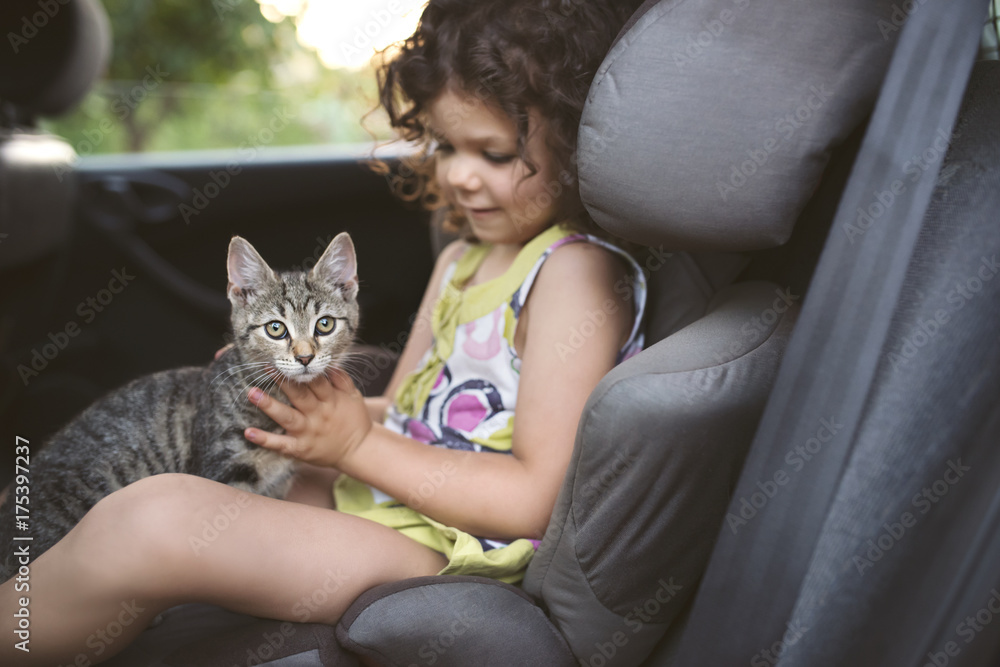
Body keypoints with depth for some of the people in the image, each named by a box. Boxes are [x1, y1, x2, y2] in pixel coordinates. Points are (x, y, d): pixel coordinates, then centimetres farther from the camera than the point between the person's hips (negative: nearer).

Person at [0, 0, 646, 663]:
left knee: (157, 518, -23)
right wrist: (311, 402, -1)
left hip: (451, 551, -10)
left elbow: (535, 499, -19)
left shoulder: (579, 273, -15)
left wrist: (358, 445, -17)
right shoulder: (459, 261, 14)